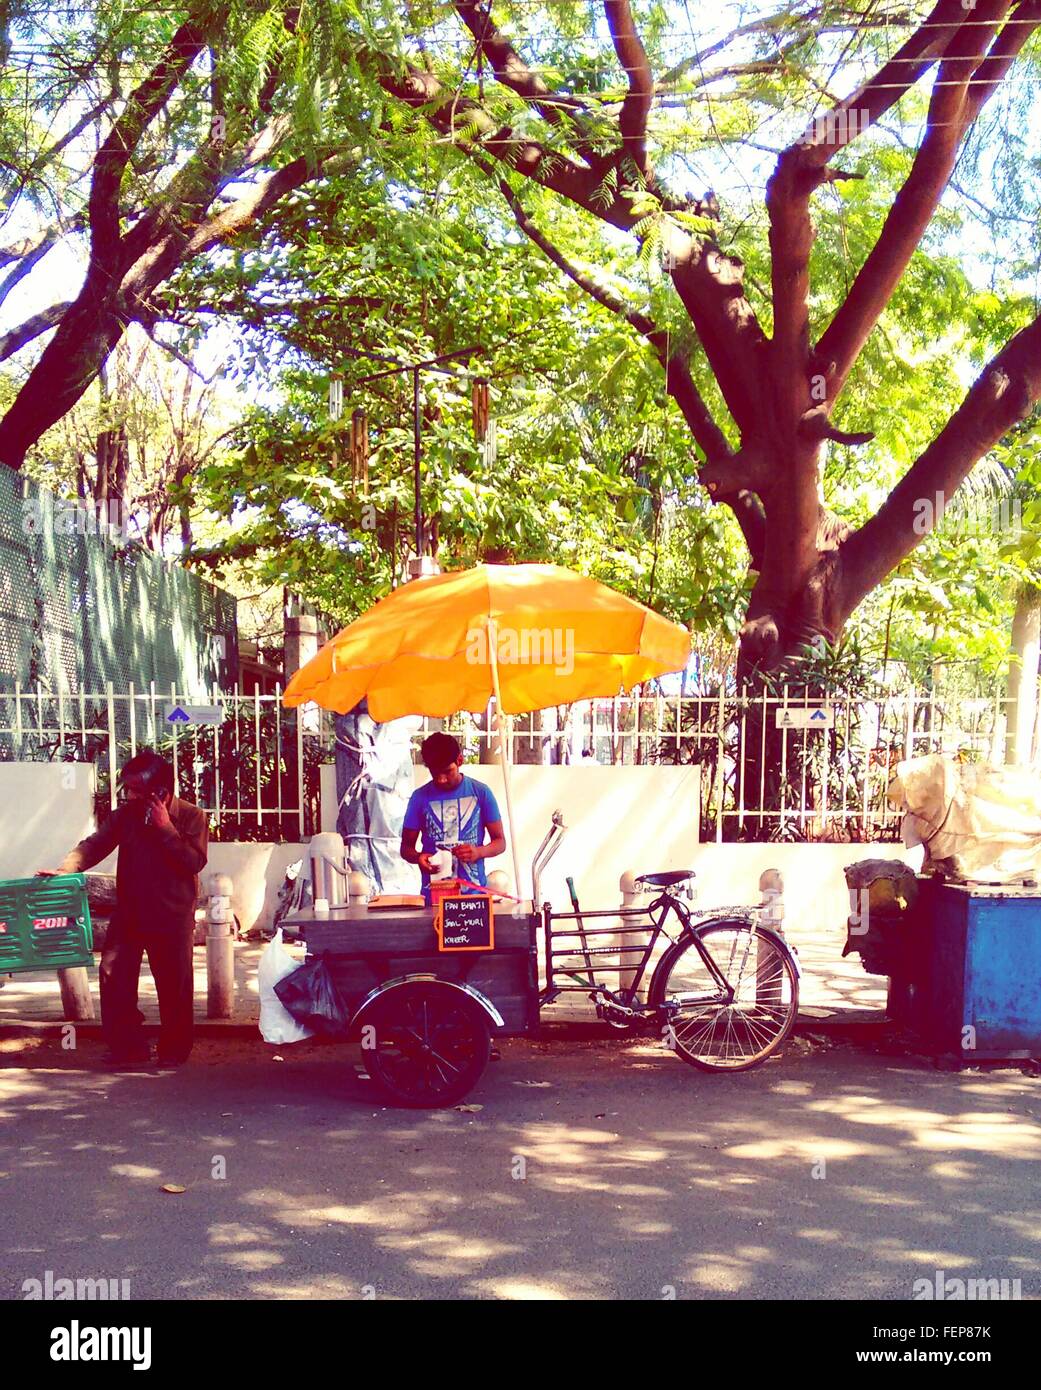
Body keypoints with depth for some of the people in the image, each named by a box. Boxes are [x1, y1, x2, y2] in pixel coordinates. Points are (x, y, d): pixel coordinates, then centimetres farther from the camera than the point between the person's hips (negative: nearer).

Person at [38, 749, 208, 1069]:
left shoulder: (191, 816, -7)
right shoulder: (126, 814, 4)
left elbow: (195, 862, -17)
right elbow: (95, 845, -3)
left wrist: (165, 828, -20)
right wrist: (65, 868, -20)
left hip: (173, 915, -4)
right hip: (129, 911, 4)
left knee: (174, 985, 3)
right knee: (113, 974, -1)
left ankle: (174, 1049, 18)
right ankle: (126, 1046, 10)